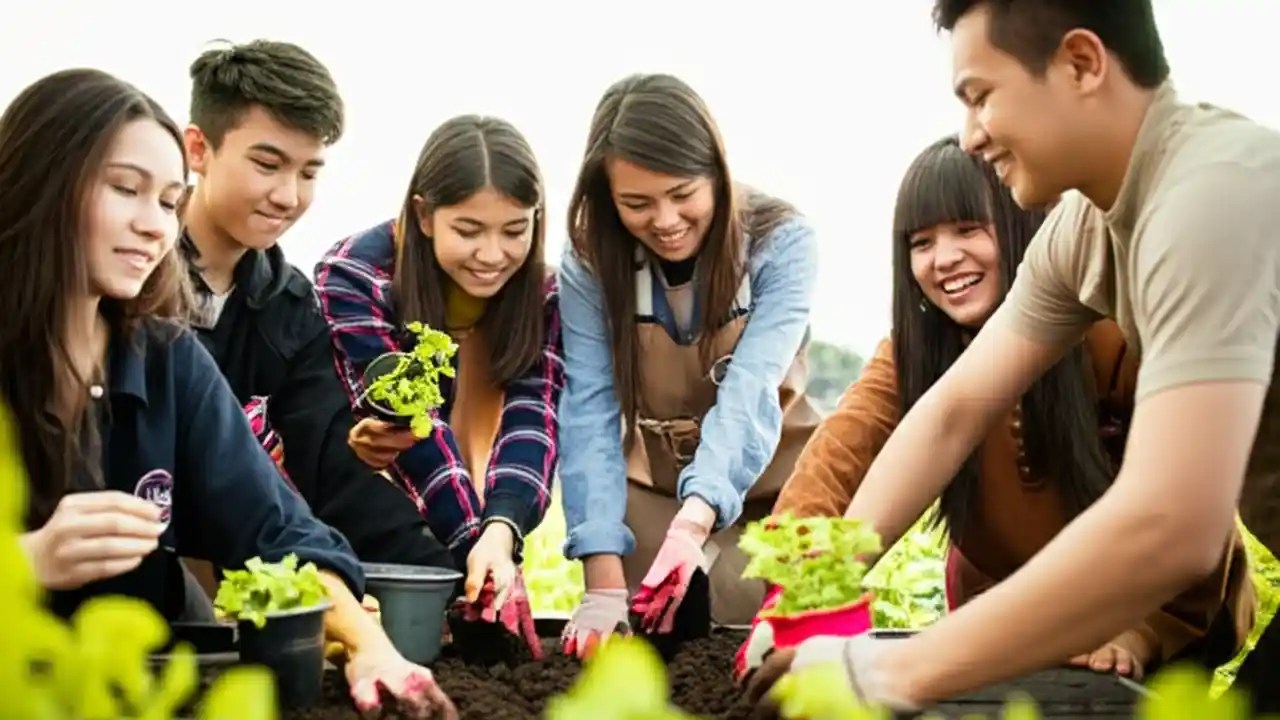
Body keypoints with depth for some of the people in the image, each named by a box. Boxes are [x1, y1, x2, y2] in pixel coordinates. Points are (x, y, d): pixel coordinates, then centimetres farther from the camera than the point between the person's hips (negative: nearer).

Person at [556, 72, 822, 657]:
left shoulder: (780, 241, -23)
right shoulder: (590, 264, -17)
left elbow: (750, 390, -34)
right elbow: (589, 413, -24)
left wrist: (695, 520, -51)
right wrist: (604, 585, -33)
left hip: (769, 492, -1)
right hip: (652, 493, 2)